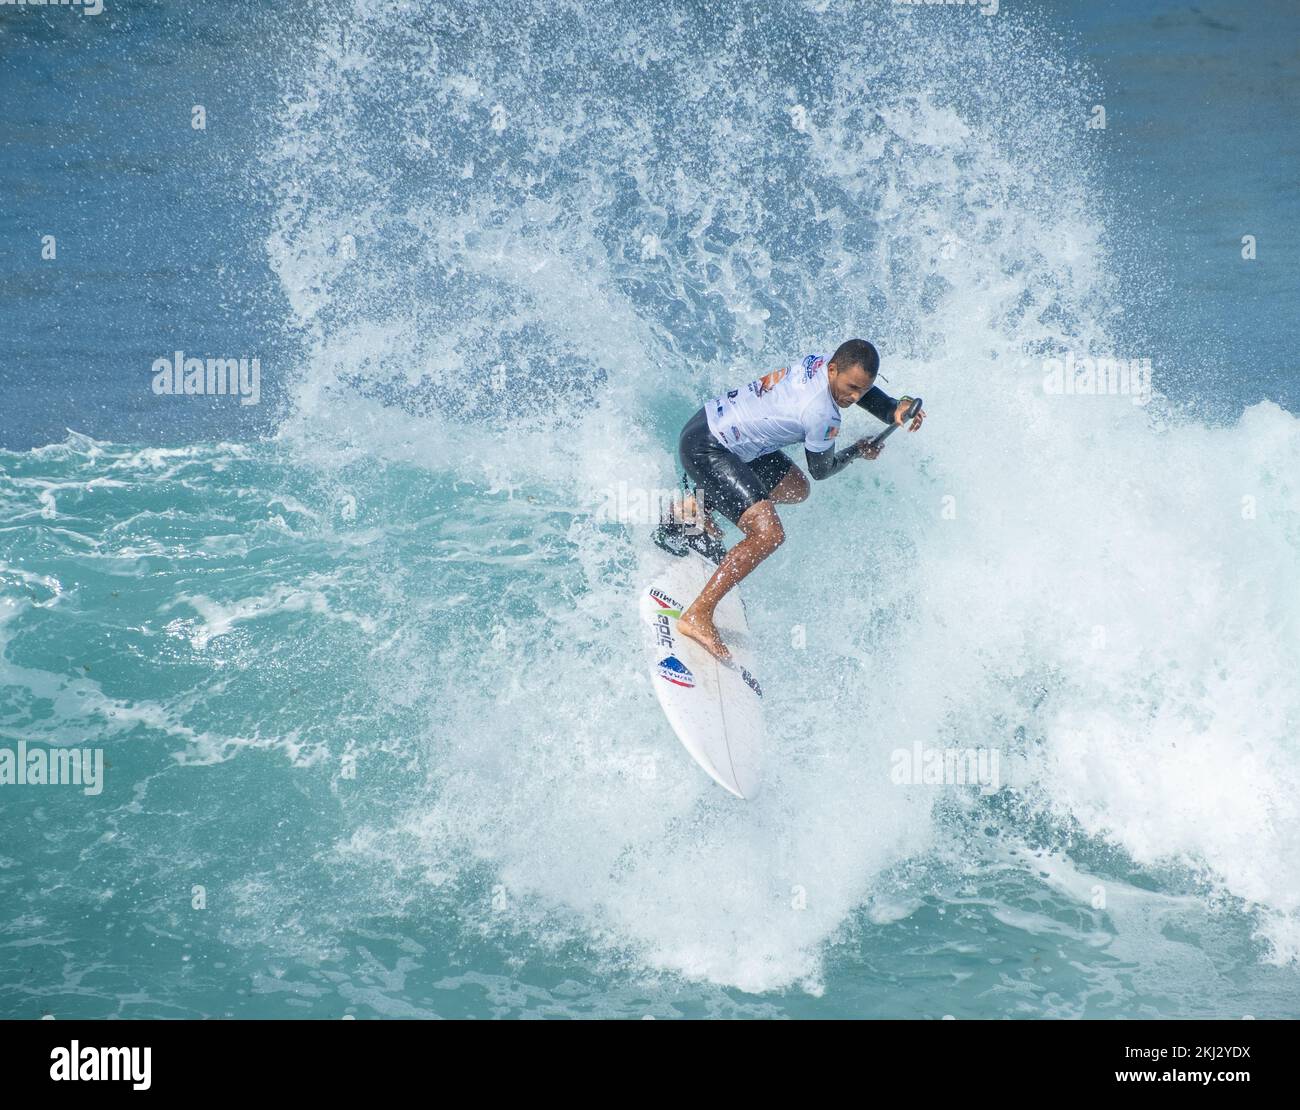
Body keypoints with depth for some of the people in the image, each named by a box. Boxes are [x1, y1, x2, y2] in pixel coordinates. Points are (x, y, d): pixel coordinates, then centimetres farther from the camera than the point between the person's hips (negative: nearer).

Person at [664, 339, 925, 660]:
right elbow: (821, 469, -8)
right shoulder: (821, 414, -26)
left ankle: (697, 507, 31)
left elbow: (872, 397, 6)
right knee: (768, 534, -23)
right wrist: (858, 451, 9)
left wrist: (896, 410, -16)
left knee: (795, 489, 26)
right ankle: (697, 615, -21)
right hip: (704, 448, -10)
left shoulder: (821, 362, -5)